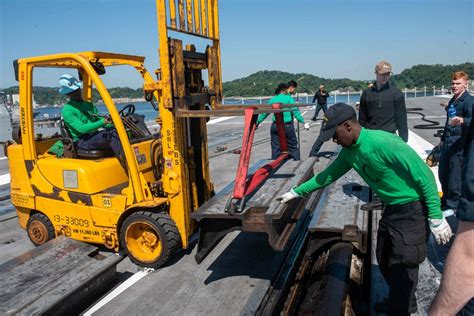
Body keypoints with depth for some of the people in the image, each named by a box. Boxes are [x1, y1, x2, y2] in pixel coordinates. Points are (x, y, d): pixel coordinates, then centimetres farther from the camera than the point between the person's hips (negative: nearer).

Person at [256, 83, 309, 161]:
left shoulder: (272, 99, 8)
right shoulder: (288, 98, -2)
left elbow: (264, 113, 12)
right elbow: (295, 112, -10)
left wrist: (257, 122, 21)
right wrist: (303, 122, -9)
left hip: (275, 126, 3)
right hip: (287, 126, -3)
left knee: (275, 148, 11)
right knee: (293, 147, 9)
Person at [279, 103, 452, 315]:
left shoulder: (384, 143, -28)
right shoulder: (349, 151, -2)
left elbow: (424, 175, -23)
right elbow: (328, 174, 12)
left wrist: (436, 218, -18)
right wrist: (296, 192, 14)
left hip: (412, 210, -8)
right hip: (391, 208, 8)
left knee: (402, 267, 1)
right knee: (385, 260, 19)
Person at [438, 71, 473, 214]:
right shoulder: (452, 101, 16)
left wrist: (462, 120, -45)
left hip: (459, 142, -8)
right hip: (447, 141, 8)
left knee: (455, 175, -1)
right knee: (443, 173, 16)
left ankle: (453, 206, 12)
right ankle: (446, 200, 33)